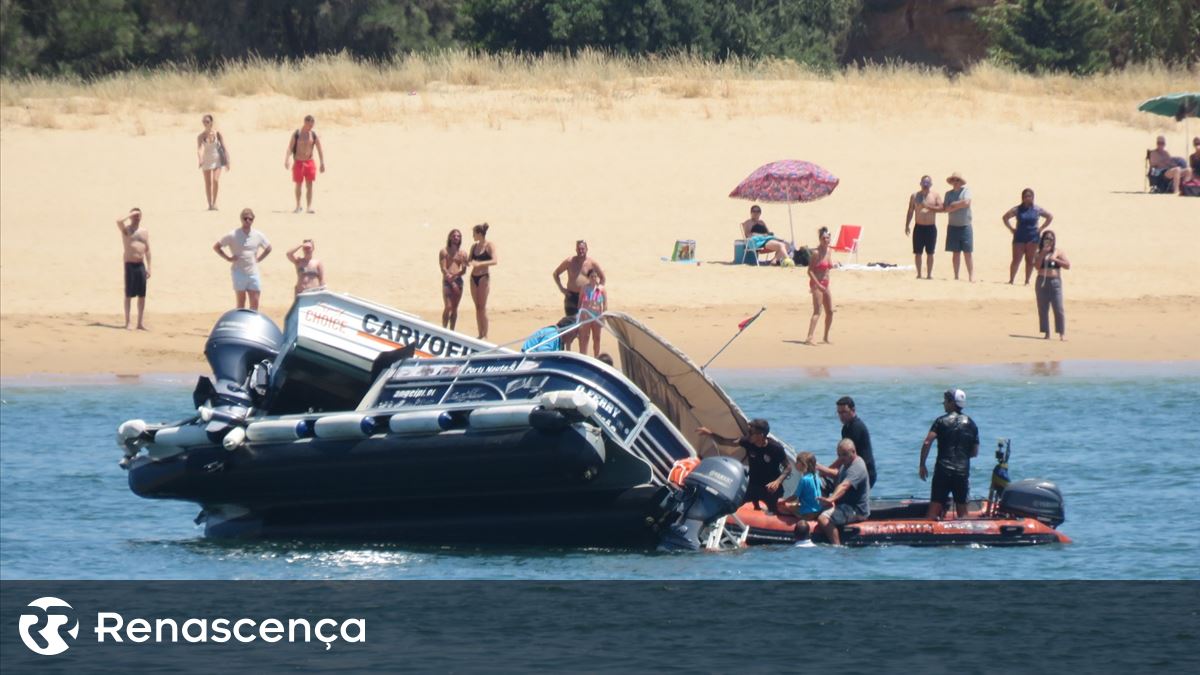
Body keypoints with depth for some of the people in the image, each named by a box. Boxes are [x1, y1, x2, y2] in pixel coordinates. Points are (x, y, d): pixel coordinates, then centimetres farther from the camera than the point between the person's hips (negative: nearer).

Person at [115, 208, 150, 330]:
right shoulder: (126, 230, 1)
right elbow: (119, 221, -22)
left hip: (141, 265, 4)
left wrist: (148, 267, 8)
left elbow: (147, 250, 15)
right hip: (130, 264, -4)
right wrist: (130, 215, -11)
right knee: (129, 295, -3)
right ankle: (127, 322, 0)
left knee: (142, 295, 3)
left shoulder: (144, 232, 15)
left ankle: (140, 322, 8)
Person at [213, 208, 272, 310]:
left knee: (255, 303, 0)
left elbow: (268, 248, 20)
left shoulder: (258, 236, 2)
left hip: (253, 273, 3)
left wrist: (258, 259, 7)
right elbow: (216, 246, -1)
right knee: (241, 303, 3)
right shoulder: (233, 235, -7)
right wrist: (228, 258, -6)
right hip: (239, 272, -3)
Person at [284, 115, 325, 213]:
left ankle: (309, 207, -6)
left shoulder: (314, 135, 1)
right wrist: (287, 160, -23)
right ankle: (298, 206, 20)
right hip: (298, 163, -1)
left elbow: (320, 150, 3)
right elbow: (290, 148, -9)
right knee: (298, 185, 6)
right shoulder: (296, 134, -5)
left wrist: (322, 163, -3)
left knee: (309, 185, -5)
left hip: (309, 162, 1)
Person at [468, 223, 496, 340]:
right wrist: (467, 262, -7)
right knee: (477, 307, 7)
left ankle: (485, 335, -1)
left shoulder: (489, 246, -8)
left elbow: (495, 261, -20)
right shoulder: (474, 246, 11)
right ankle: (480, 334, 12)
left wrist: (479, 264, -28)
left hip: (484, 277, -7)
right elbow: (469, 261, 17)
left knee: (482, 307, -6)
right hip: (474, 277, 7)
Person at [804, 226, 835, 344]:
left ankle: (826, 336, 26)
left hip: (825, 284, 8)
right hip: (816, 283, -8)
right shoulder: (816, 253, -13)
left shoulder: (830, 251, 8)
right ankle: (810, 337, -21)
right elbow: (810, 271, -15)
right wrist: (818, 284, -20)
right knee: (817, 311, -15)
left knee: (830, 311, 12)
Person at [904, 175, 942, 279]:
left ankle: (929, 274, 7)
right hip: (919, 227, 1)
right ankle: (919, 273, 7)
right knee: (917, 252, 0)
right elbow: (910, 211, 9)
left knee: (930, 253, 1)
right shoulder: (915, 196, 7)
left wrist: (928, 206, -19)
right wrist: (907, 226, 3)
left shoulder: (935, 196, 3)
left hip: (931, 228, -1)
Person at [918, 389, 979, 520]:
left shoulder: (941, 421, -2)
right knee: (962, 510, 10)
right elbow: (975, 453, 14)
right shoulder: (971, 424, 10)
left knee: (934, 509, -3)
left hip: (943, 471, -3)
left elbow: (927, 443, -11)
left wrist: (922, 465, -3)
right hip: (963, 472, 3)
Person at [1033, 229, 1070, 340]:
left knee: (1058, 309, -8)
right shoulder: (1039, 252, 8)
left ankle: (1062, 334, -6)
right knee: (1043, 309, 4)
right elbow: (1037, 266, -7)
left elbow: (1068, 265, -3)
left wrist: (1056, 260, -13)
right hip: (1042, 281, 2)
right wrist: (1043, 254, -12)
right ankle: (1046, 333, 11)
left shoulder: (1058, 252, 4)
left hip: (1055, 281, -2)